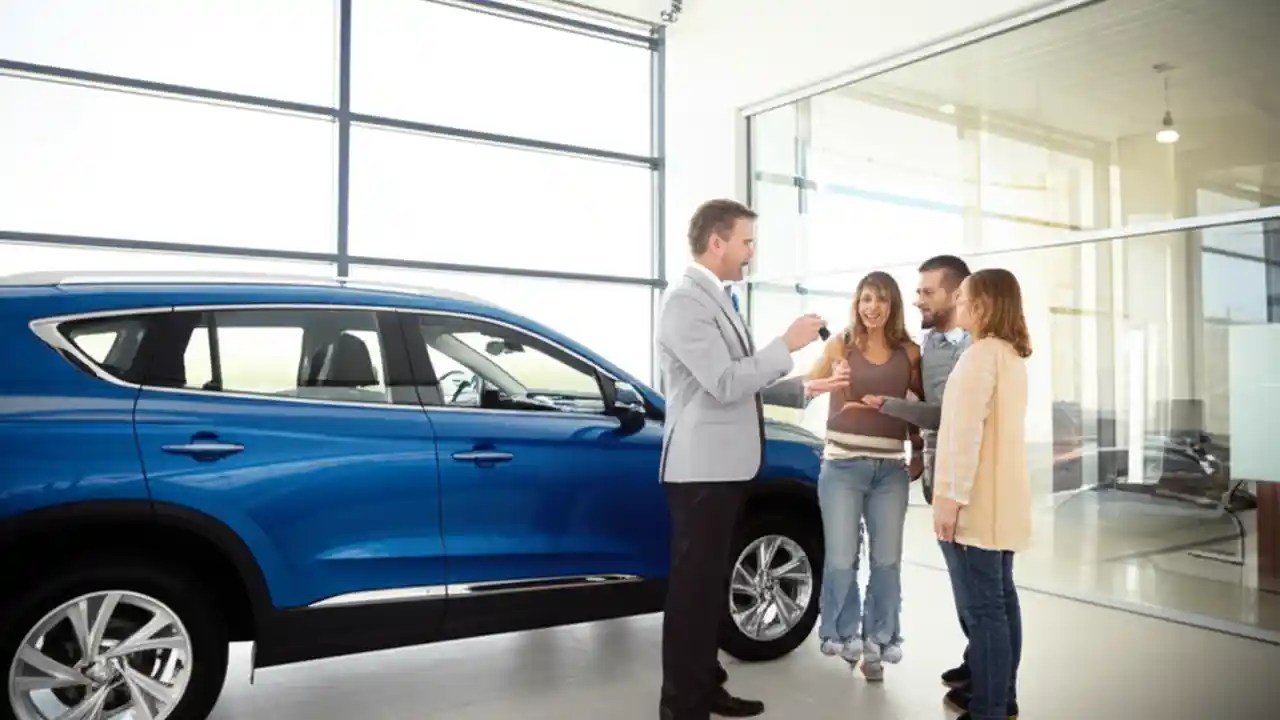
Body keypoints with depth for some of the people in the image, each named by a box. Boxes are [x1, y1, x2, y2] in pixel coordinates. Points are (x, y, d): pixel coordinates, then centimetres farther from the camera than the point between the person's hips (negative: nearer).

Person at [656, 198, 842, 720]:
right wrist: (787, 344, -15)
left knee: (710, 581, 17)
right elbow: (725, 384, -23)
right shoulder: (687, 302, -16)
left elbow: (744, 383, 18)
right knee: (692, 585, -1)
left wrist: (803, 390, 11)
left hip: (725, 466, 10)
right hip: (701, 469, -10)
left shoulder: (719, 301, 15)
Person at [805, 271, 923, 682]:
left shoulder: (909, 353, 5)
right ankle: (845, 634, 23)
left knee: (886, 560, 7)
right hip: (842, 466, -2)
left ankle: (877, 642, 24)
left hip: (890, 468, 2)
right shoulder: (840, 345, 0)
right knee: (841, 559, 1)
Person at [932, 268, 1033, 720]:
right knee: (1000, 600, 15)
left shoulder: (981, 354, -15)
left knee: (981, 608, -5)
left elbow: (967, 429, -21)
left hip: (976, 502, -10)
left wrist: (953, 497, -22)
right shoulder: (1011, 355, 17)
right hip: (1001, 500, 10)